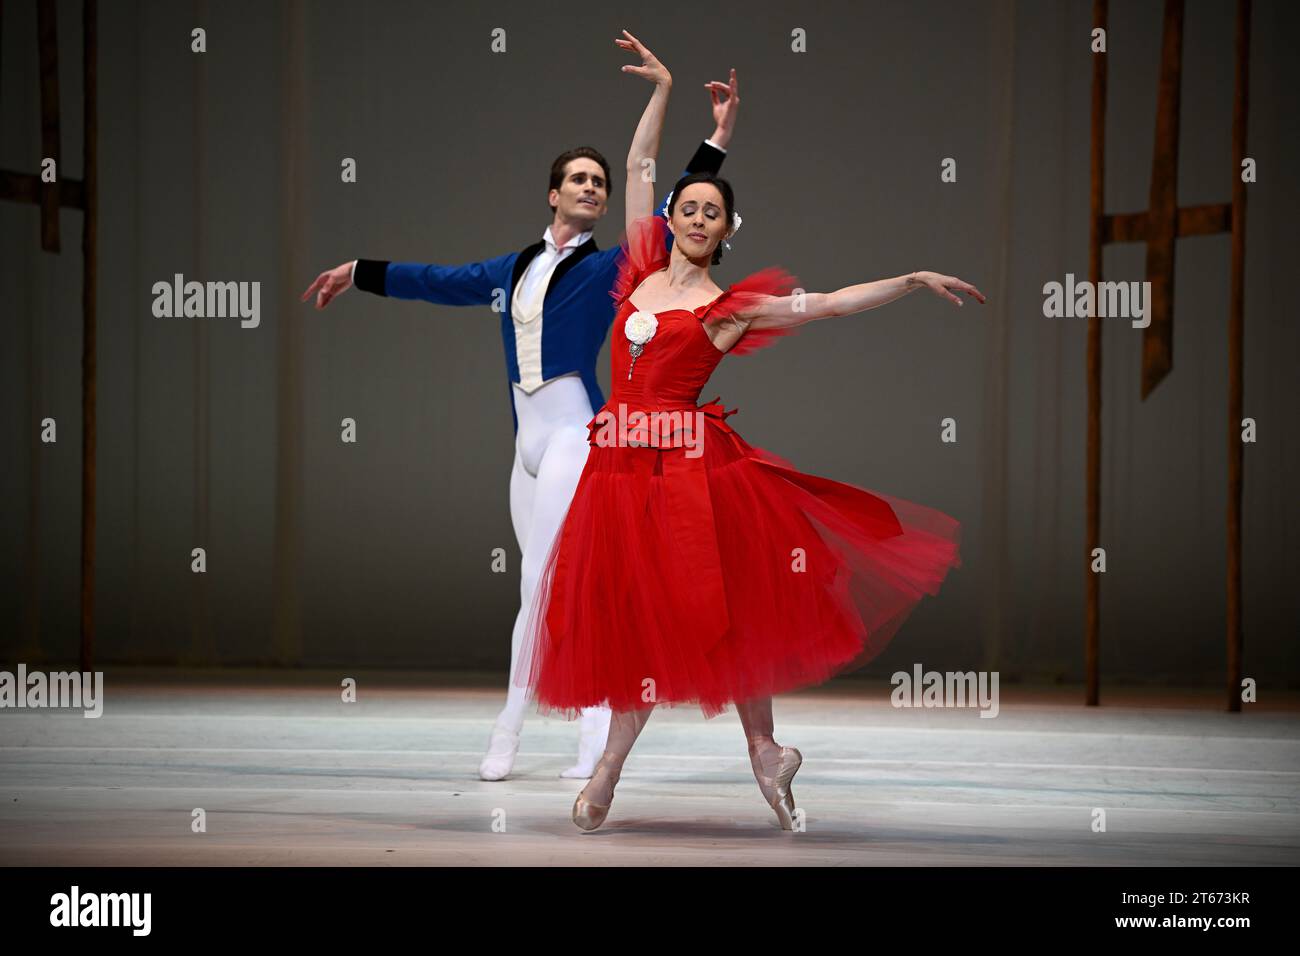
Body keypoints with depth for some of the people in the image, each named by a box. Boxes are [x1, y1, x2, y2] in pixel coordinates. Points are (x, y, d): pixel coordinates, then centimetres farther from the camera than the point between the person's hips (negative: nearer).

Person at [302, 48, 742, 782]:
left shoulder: (612, 267, 2)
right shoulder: (517, 269, 18)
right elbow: (442, 282, 28)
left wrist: (717, 145, -18)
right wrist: (359, 273, 33)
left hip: (574, 431, -6)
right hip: (529, 441, 6)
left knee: (541, 579, -11)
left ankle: (509, 731, -9)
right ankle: (596, 733, 8)